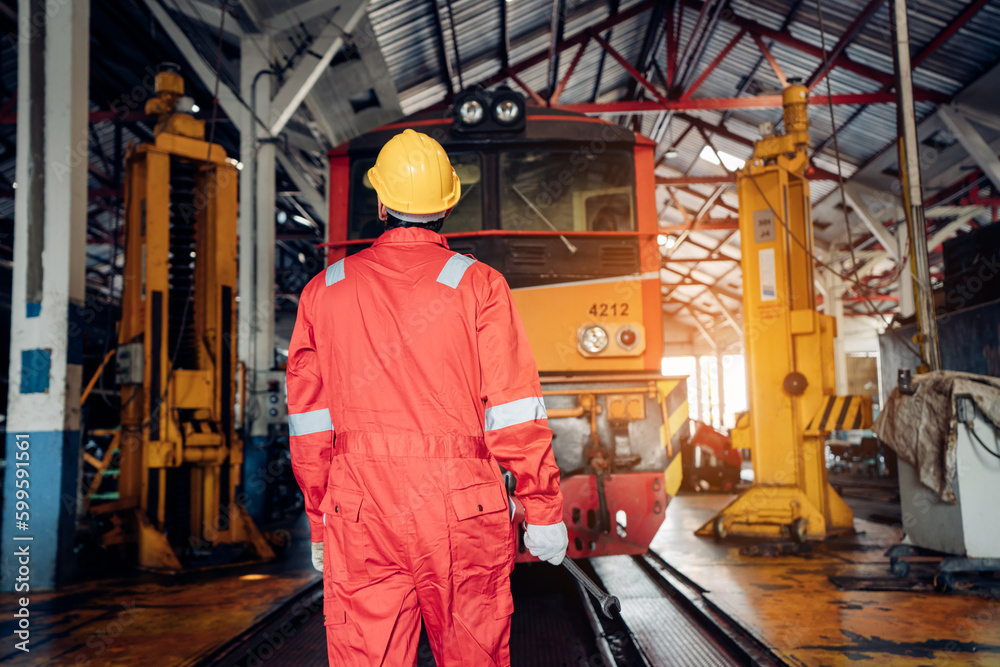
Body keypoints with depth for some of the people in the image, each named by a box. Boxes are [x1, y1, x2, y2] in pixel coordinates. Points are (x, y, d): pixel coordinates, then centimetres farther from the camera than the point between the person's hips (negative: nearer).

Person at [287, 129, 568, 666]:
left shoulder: (325, 290, 6)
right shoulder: (476, 284, -2)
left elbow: (309, 421, 8)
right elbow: (515, 414, -6)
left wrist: (320, 523, 16)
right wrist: (544, 510, 2)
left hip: (359, 508, 2)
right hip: (462, 506, -2)